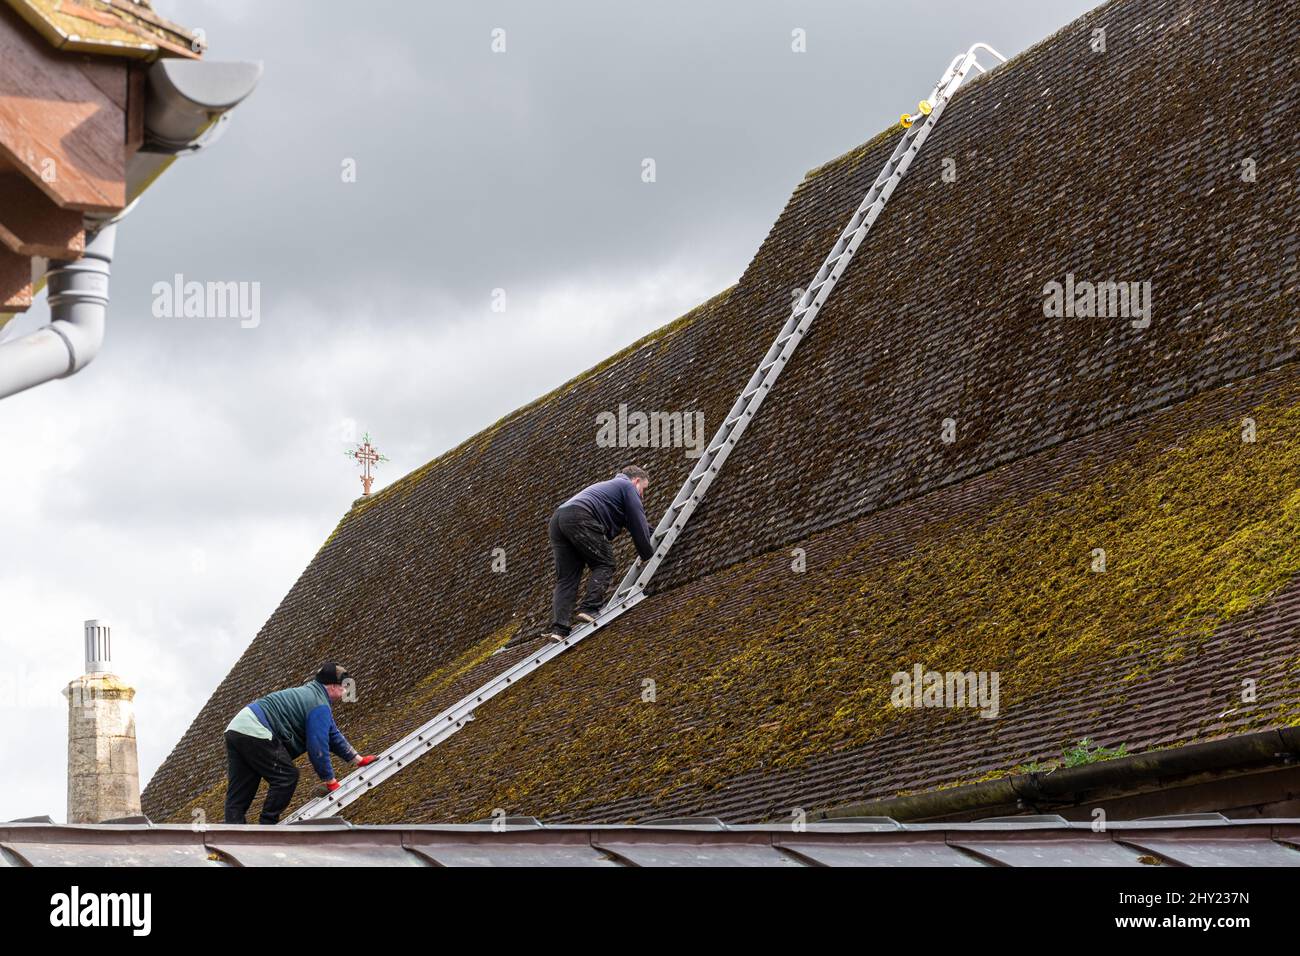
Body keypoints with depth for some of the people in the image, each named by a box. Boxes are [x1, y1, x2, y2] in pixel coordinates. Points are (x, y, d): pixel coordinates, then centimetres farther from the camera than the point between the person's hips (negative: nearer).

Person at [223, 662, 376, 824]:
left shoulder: (310, 693, 27)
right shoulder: (320, 706, -7)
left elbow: (333, 735, 33)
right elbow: (317, 747, -11)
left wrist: (358, 759, 36)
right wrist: (330, 781, -1)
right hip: (255, 732, -11)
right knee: (287, 777, -4)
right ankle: (267, 826, -4)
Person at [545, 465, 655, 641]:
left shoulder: (610, 485, 42)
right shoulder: (628, 487, 15)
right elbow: (638, 524, 10)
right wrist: (648, 556, 18)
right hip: (580, 517, -8)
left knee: (565, 579, 2)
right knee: (604, 565, 2)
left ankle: (558, 628, -11)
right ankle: (589, 608, -16)